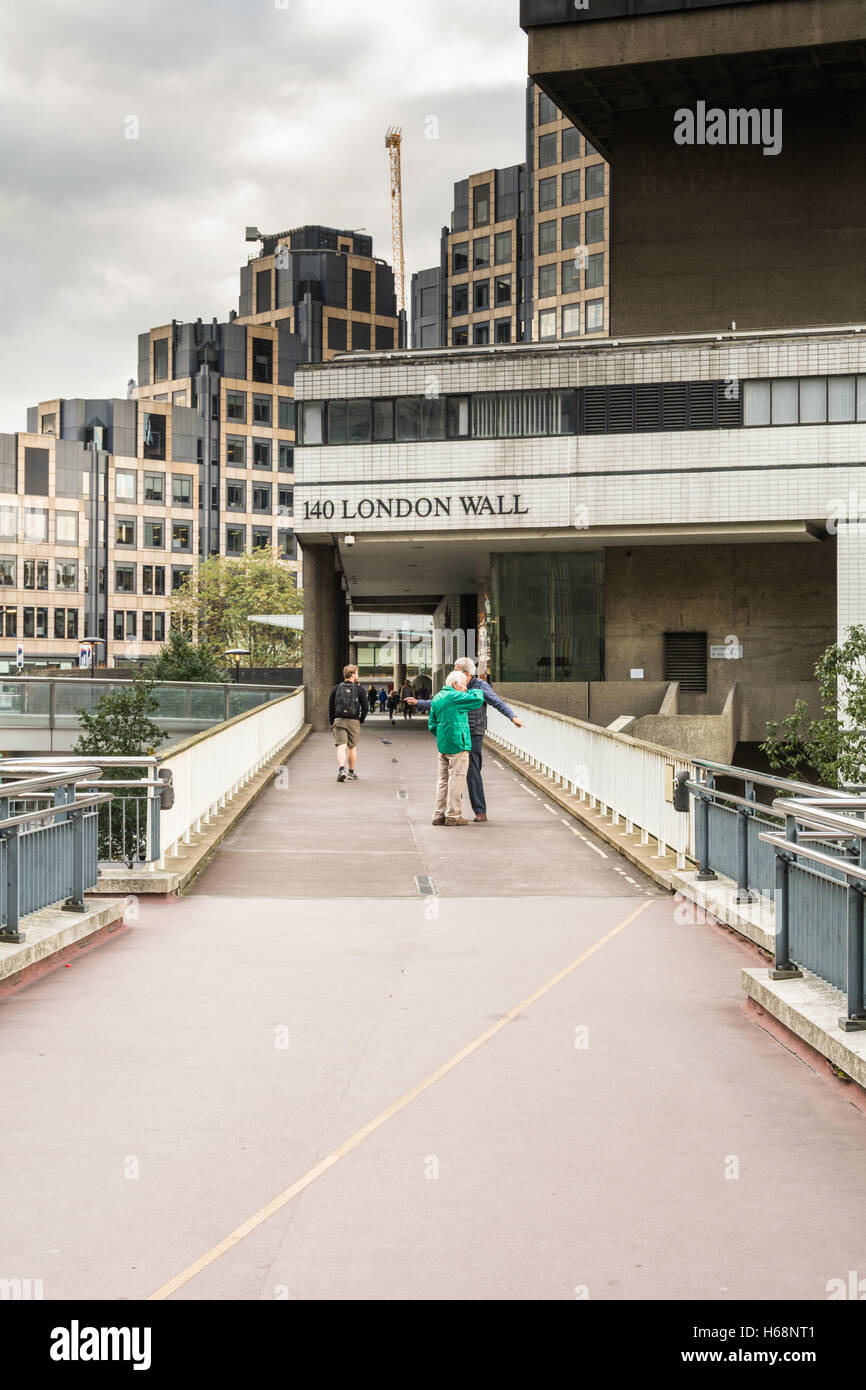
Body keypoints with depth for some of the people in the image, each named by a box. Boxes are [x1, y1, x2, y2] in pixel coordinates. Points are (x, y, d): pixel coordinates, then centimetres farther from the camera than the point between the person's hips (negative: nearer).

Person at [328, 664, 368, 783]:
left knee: (341, 746, -5)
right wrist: (361, 720, 10)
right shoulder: (359, 689, -1)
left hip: (338, 720, 1)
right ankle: (351, 773, 21)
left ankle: (341, 769, -26)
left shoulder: (336, 688, 5)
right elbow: (365, 707, -4)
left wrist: (331, 722, 10)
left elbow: (330, 706, 4)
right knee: (352, 747, 12)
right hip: (354, 721, -1)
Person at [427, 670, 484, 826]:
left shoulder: (436, 698, 14)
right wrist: (477, 691, 10)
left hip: (442, 745, 9)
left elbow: (432, 725, 17)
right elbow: (478, 699, -10)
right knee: (456, 779, -3)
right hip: (457, 744, -9)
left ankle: (439, 815, 15)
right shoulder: (454, 697, -12)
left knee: (443, 780, 12)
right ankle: (453, 816, -2)